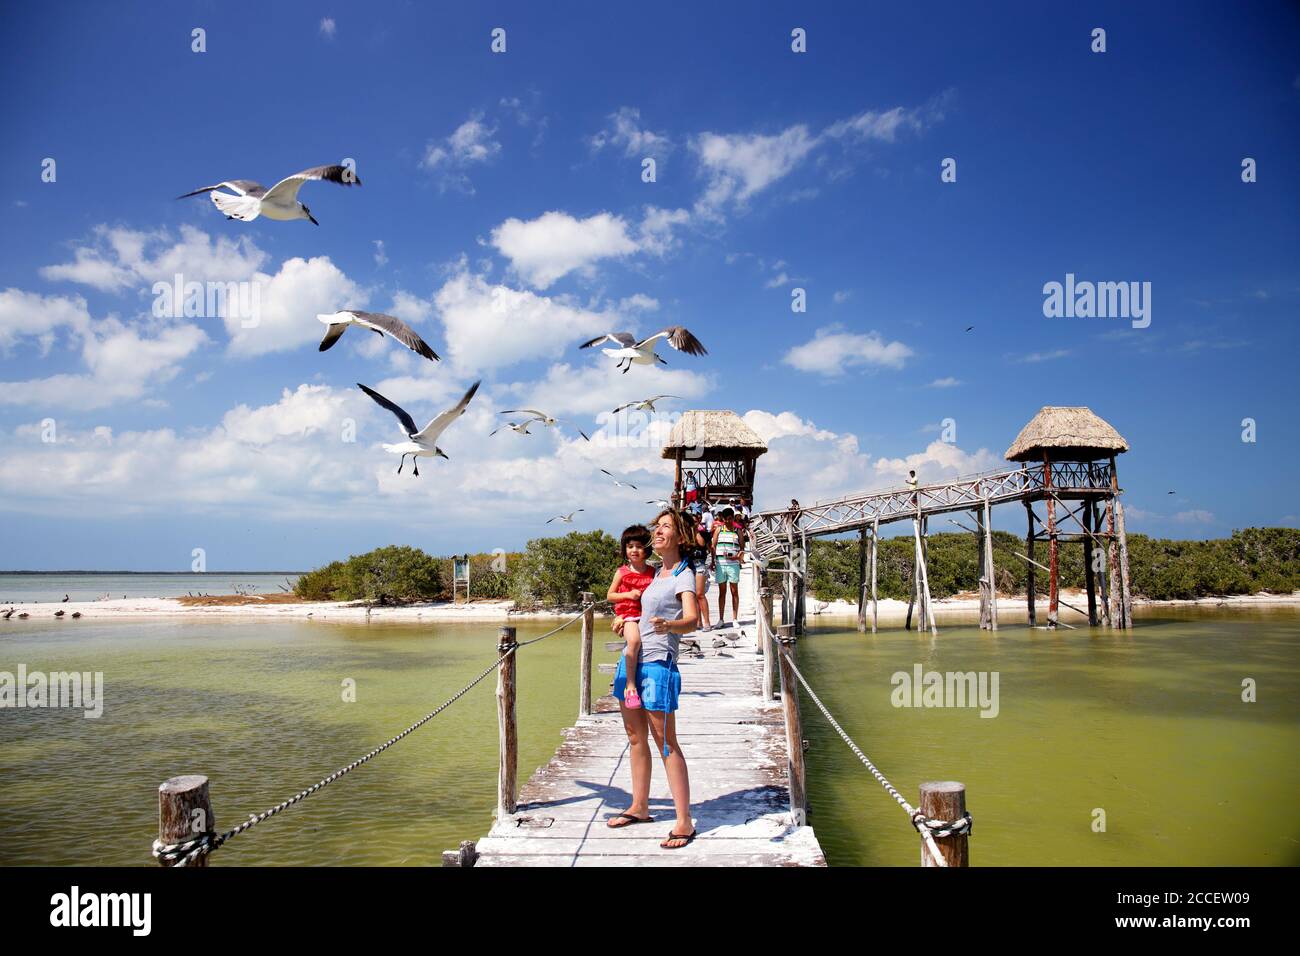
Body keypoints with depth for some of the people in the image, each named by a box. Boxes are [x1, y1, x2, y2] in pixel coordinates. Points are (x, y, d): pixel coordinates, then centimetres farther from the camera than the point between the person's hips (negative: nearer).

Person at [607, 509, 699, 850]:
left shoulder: (684, 575, -9)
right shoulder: (656, 573, 14)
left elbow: (692, 620, -27)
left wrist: (667, 625, -46)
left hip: (658, 664, -8)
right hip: (632, 660, 8)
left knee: (666, 744, -5)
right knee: (635, 738, 14)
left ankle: (684, 822, 1)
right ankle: (639, 807, 27)